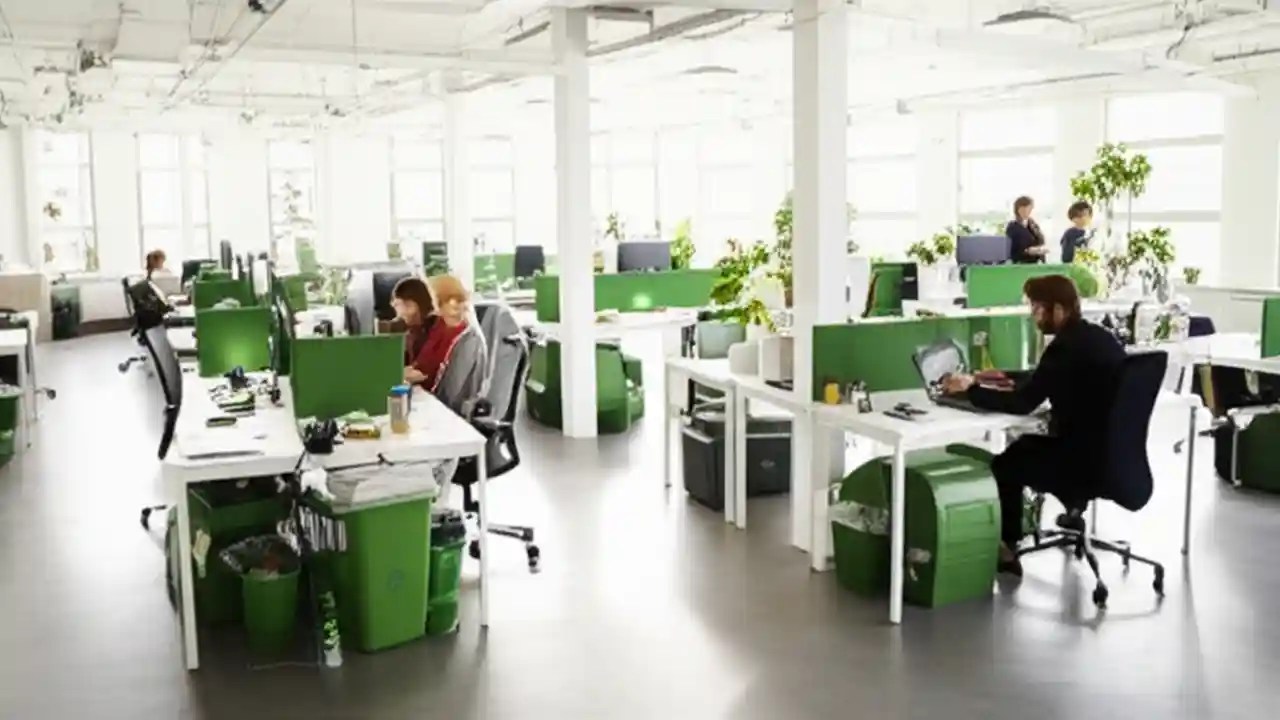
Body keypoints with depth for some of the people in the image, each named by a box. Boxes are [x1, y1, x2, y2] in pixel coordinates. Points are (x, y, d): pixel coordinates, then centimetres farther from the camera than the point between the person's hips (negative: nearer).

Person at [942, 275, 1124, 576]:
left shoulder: (1067, 346, -20)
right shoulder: (1098, 337, 8)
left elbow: (1022, 403, -22)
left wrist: (971, 388, -10)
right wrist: (1012, 381, 13)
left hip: (1085, 461, -9)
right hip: (1108, 453, 9)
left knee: (1002, 465, 11)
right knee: (1021, 449, 23)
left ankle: (1006, 550, 23)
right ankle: (1007, 543, 28)